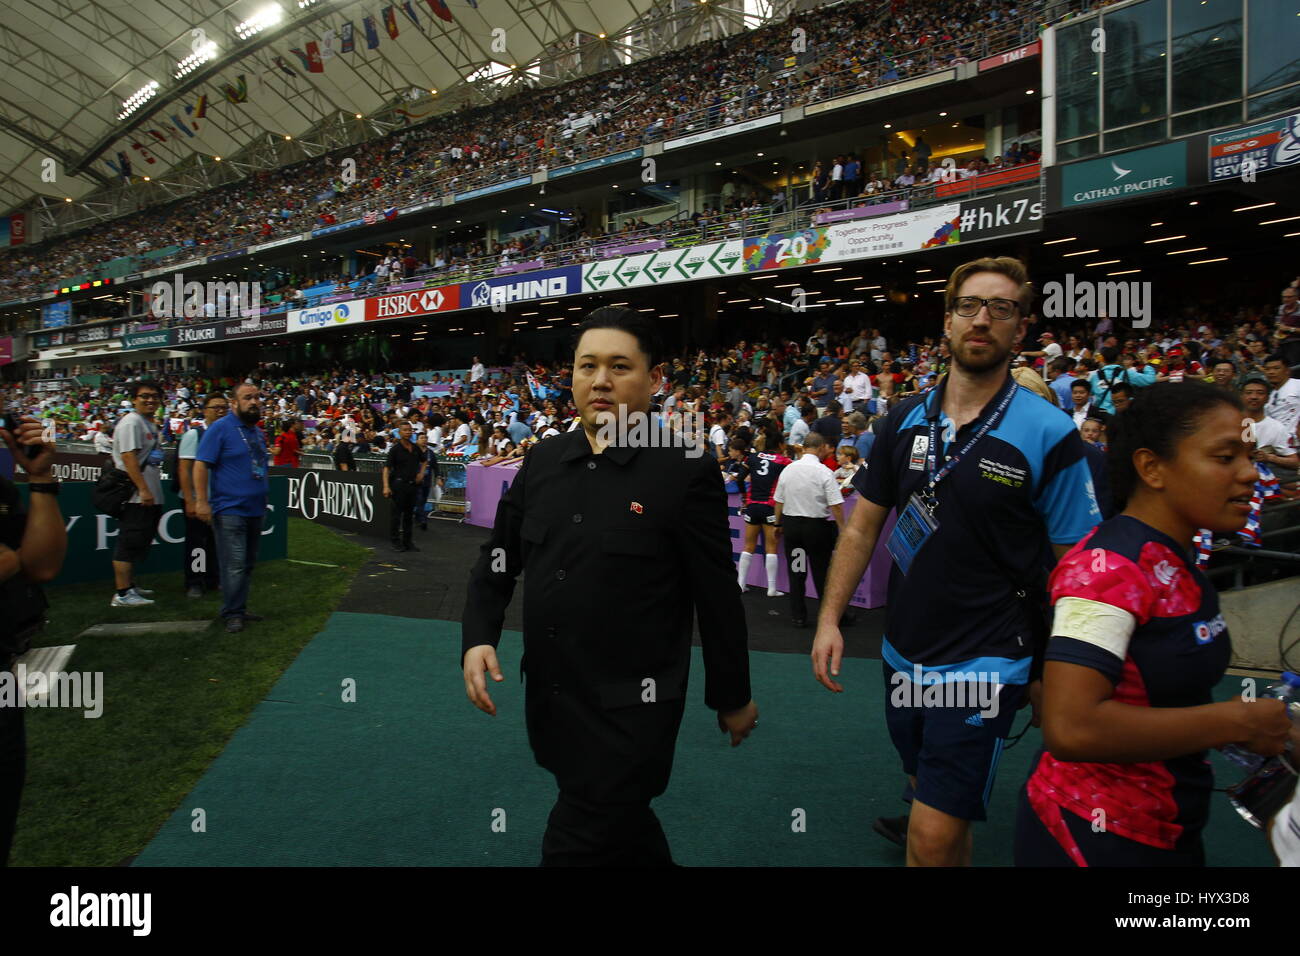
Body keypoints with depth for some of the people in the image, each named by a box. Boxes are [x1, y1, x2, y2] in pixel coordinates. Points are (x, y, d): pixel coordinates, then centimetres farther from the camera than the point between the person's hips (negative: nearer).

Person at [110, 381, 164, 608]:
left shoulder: (150, 424, 19)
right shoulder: (131, 422, -11)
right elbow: (128, 457, -20)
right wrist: (143, 489, -24)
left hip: (149, 496, 10)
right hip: (135, 497, -10)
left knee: (139, 544, 16)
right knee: (129, 543, -7)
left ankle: (130, 586, 27)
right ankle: (122, 594, -4)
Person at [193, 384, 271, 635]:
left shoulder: (257, 431, 15)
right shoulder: (220, 428, -8)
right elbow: (201, 464, -13)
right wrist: (201, 501, -20)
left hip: (255, 509, 8)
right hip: (230, 509, -8)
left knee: (248, 564, 13)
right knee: (235, 564, -9)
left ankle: (240, 608, 22)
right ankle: (233, 614, -1)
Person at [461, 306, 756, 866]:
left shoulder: (687, 470, -14)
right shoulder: (542, 461, 2)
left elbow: (718, 595, -8)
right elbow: (498, 559, 11)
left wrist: (732, 697, -1)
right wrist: (478, 639, -4)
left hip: (629, 711, -5)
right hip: (547, 700, 6)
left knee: (579, 846, 3)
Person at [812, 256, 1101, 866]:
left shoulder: (1049, 435, -13)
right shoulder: (904, 421, 0)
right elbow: (863, 527, 6)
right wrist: (830, 617, 0)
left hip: (985, 663, -5)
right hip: (902, 652, 5)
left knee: (934, 840, -6)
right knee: (927, 791, 26)